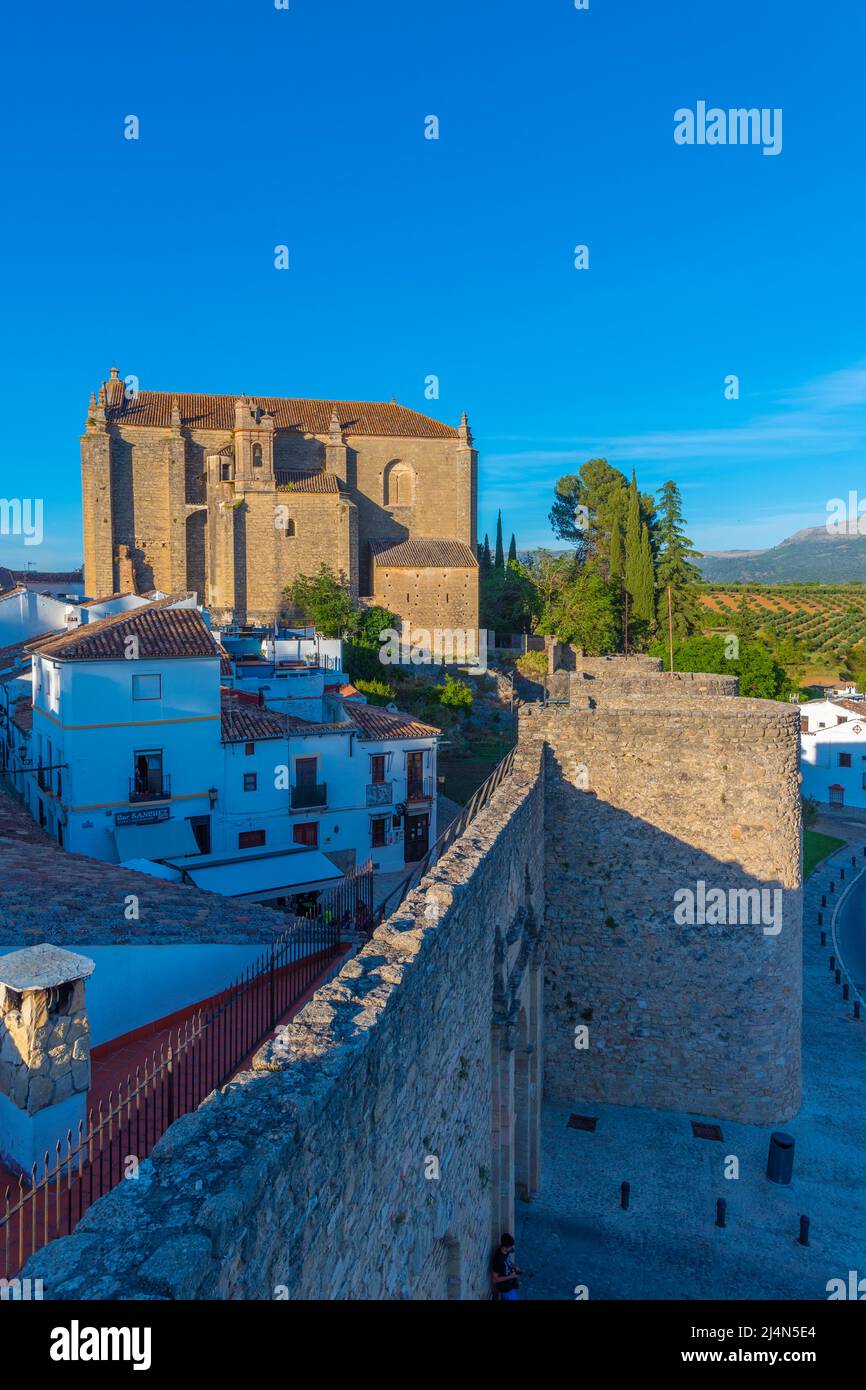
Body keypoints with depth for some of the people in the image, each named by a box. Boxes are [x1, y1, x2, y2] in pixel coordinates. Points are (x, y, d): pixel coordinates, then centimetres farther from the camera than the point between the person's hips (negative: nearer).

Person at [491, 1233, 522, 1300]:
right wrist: (510, 1276, -25)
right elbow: (494, 1279, -26)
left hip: (511, 1284, 7)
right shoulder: (498, 1259, -35)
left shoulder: (507, 1251, -10)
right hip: (506, 1288, -7)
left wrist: (515, 1267, -6)